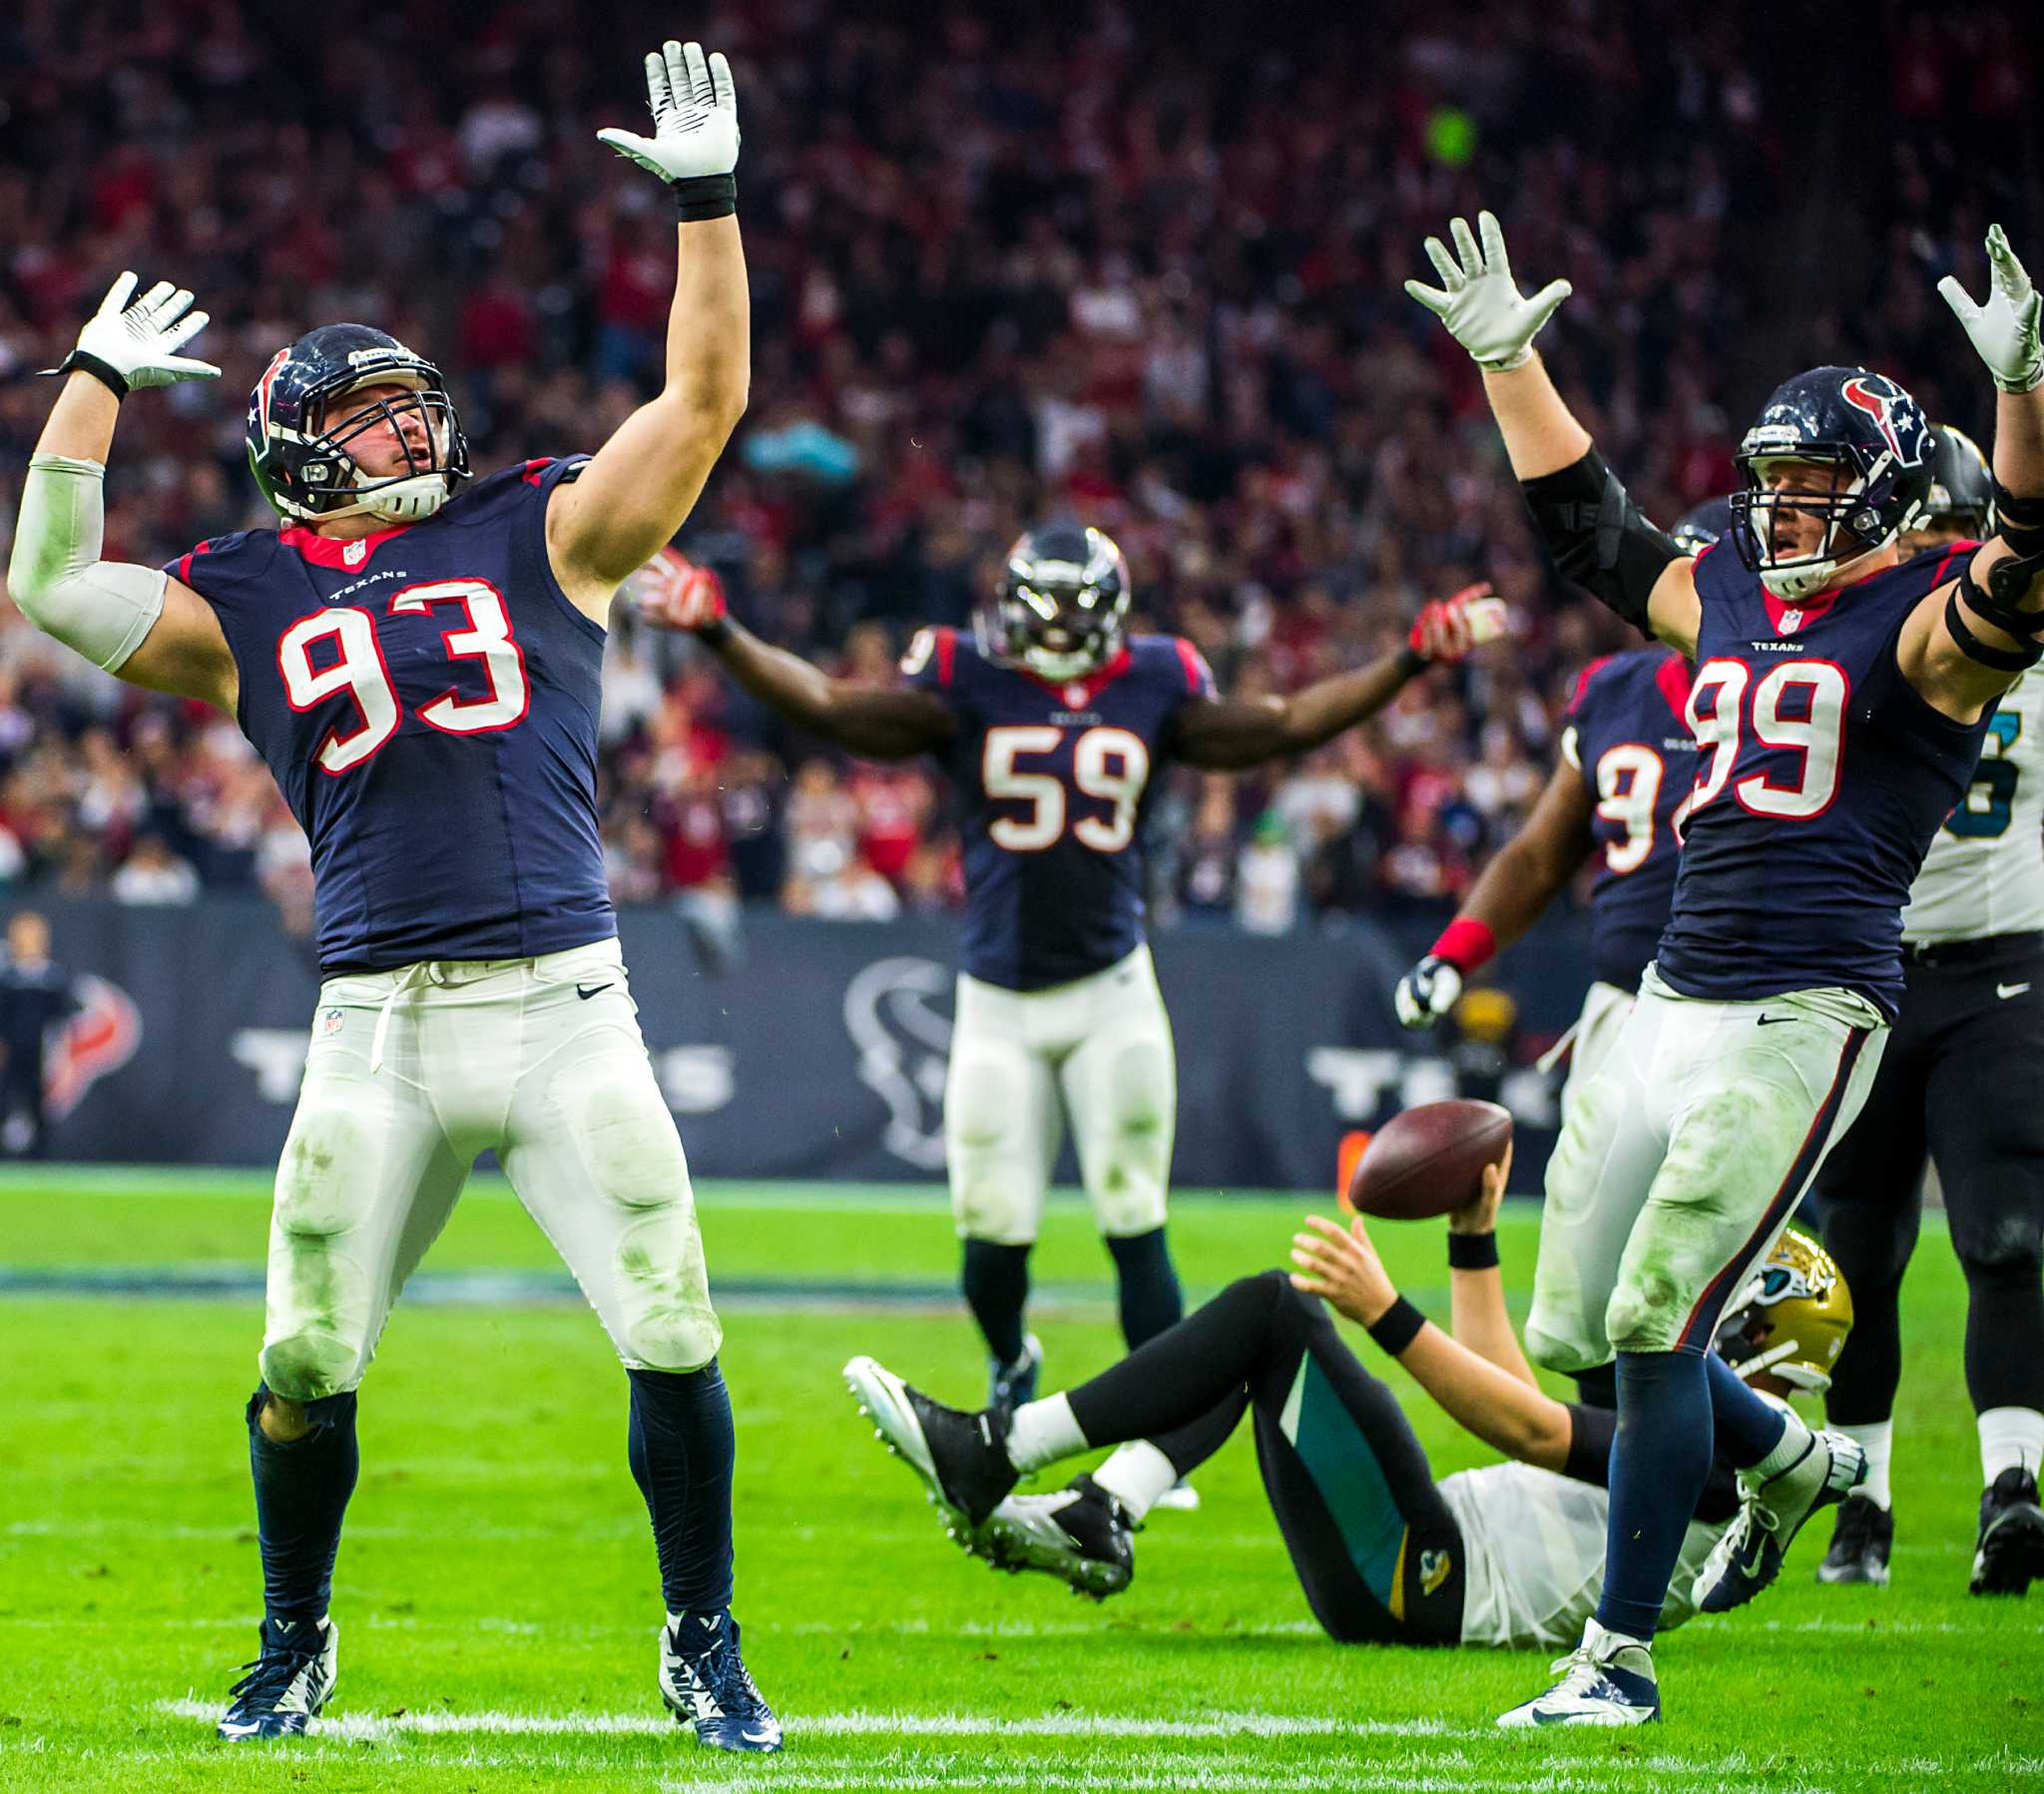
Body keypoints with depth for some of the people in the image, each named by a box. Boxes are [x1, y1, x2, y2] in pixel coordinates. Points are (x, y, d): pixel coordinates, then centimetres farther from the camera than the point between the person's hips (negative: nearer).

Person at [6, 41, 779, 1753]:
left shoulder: (536, 534, 11)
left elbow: (704, 400, 5)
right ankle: (295, 1642, 24)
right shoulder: (245, 606, 13)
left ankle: (704, 1643, 13)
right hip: (378, 1022, 1)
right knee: (306, 1367, 1)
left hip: (563, 1001, 0)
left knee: (673, 1336, -5)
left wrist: (706, 201, 0)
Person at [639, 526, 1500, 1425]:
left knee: (1135, 1228, -4)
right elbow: (829, 707, -5)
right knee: (993, 1237, 1)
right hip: (998, 1003, 0)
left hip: (1109, 992, 0)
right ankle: (1010, 1363, 34)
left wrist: (1410, 660, 6)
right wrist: (720, 635, -14)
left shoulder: (1155, 687, 3)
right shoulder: (966, 684, -1)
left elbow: (1287, 723, 10)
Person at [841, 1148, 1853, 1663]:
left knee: (1272, 1312, -15)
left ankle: (990, 1457, -15)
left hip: (1421, 1587, -10)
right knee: (1266, 1319, 12)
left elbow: (1530, 1430, -21)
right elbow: (1520, 1406, 31)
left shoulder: (1726, 1449, -10)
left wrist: (1386, 1314, -27)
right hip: (1422, 1583, 10)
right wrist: (1475, 1237, 27)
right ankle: (1099, 1524, -3)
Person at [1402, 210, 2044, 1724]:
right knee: (1578, 1333, 11)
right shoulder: (1728, 598, 15)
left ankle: (1620, 1657, -2)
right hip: (1672, 1004, 8)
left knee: (1655, 1325, -12)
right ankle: (1795, 1460, 37)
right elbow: (1588, 523, 29)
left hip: (1803, 1016, -8)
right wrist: (1509, 357, 28)